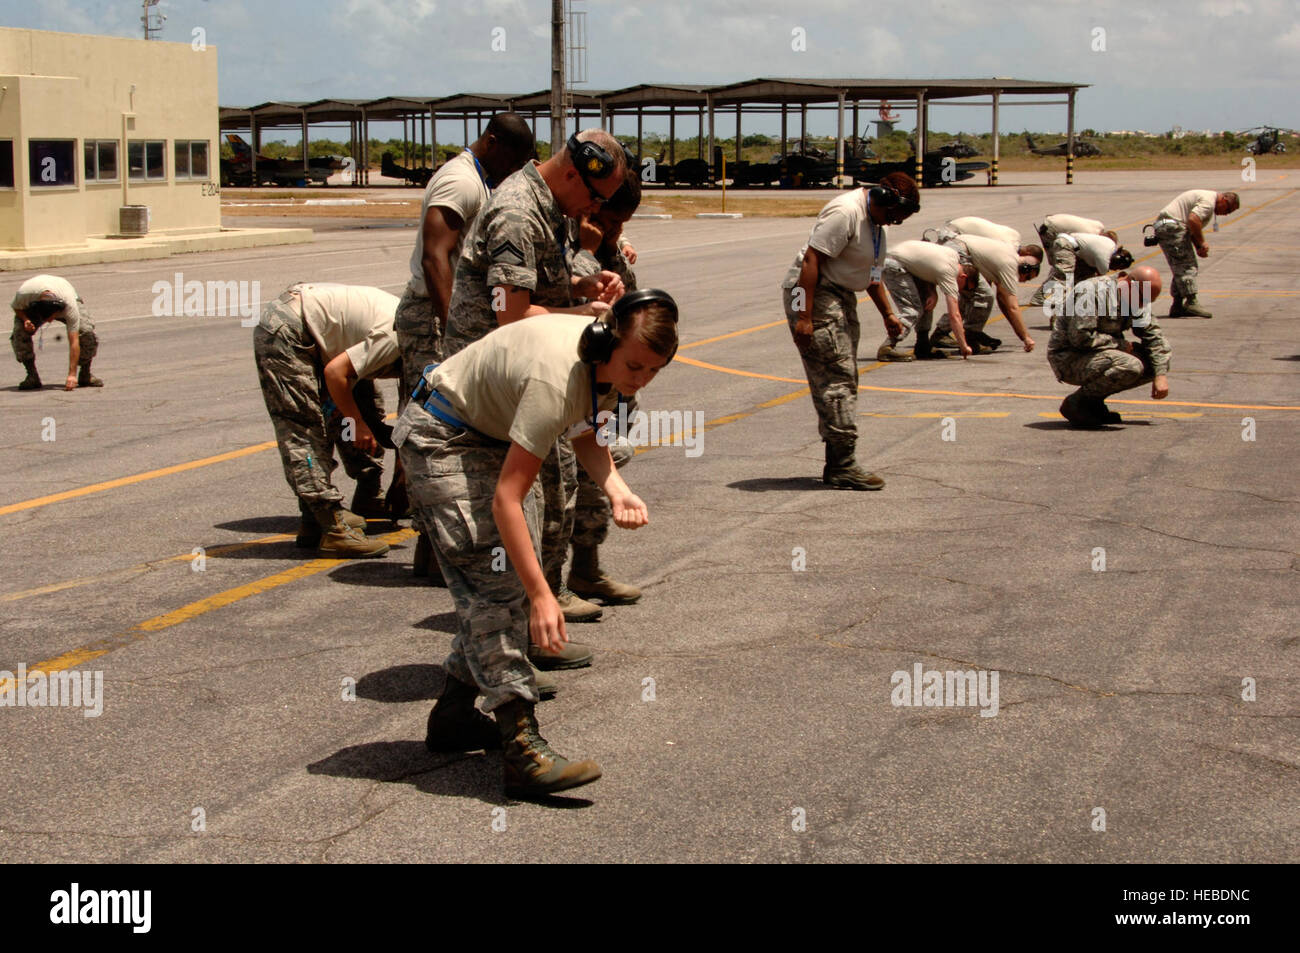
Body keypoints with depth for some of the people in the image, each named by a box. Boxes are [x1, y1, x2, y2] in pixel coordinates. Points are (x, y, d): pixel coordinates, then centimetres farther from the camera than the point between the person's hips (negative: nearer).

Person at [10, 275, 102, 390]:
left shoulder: (70, 304, -43)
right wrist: (26, 320, -35)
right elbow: (17, 307, -13)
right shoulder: (24, 293, -40)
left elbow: (74, 342, -41)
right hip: (31, 307, 1)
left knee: (87, 332, -25)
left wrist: (72, 375, -44)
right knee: (19, 332, -26)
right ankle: (32, 376, -8)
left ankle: (85, 375, -2)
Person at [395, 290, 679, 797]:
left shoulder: (610, 361, -11)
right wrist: (542, 596, -39)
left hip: (493, 436, 9)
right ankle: (523, 749, -21)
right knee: (495, 580, -18)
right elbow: (506, 499, -37)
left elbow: (585, 435, 7)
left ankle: (454, 716, 22)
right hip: (440, 441, -9)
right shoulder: (555, 378, -36)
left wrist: (616, 491, -14)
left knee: (517, 569, 10)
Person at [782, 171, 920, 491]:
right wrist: (804, 318, -28)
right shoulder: (845, 212, -20)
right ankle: (842, 467, -13)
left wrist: (888, 313, 20)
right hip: (813, 295, -11)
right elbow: (811, 260, -25)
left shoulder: (875, 219, 11)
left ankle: (837, 465, 15)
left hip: (842, 296, 11)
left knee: (845, 380, 10)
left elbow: (871, 272, 24)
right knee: (836, 378, -14)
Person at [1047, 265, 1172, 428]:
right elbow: (1081, 337, -29)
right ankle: (1076, 403, -12)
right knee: (1130, 366, -30)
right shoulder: (1091, 291, -22)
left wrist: (1161, 376, -5)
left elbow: (1153, 335, 8)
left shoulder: (1136, 301, 6)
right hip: (1068, 358, -9)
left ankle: (1094, 399, 6)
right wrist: (1120, 344, -18)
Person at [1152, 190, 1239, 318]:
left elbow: (1191, 226, 24)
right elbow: (1193, 220, -26)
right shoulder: (1208, 201, -12)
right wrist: (1202, 242, -15)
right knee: (1186, 266, -12)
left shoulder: (1208, 198, 23)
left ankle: (1178, 307, 10)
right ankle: (1191, 303, -15)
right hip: (1172, 226, -11)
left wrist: (1198, 247, 9)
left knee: (1181, 269, 11)